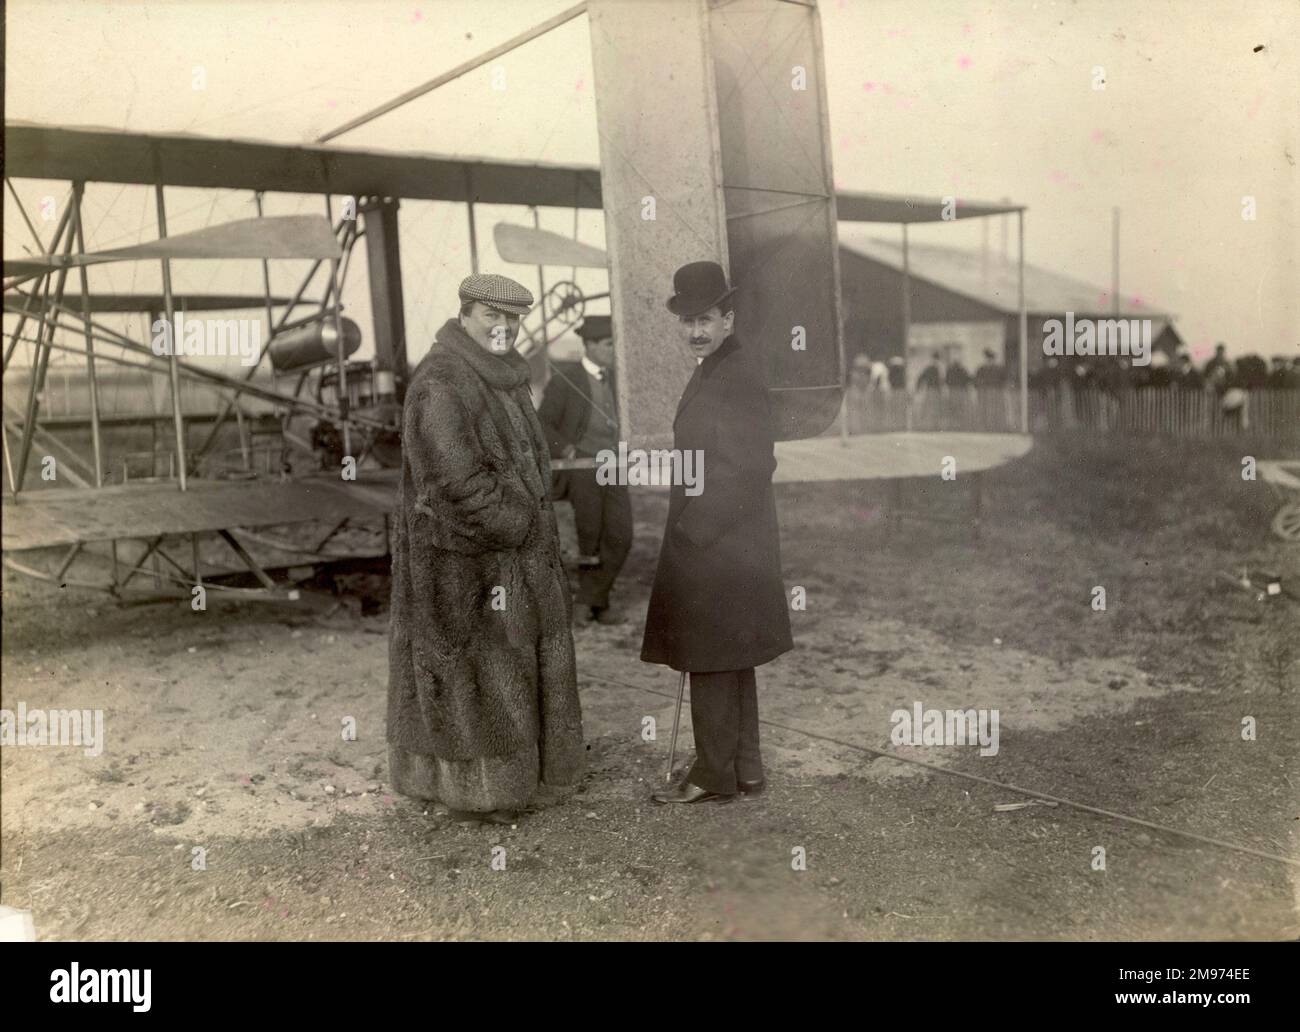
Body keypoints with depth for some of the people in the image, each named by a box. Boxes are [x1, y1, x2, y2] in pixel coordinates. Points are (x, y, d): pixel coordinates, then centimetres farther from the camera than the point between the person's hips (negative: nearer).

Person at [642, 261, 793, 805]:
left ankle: (714, 777, 11)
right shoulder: (715, 369, 14)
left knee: (711, 664, -1)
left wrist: (693, 529, -17)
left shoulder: (739, 374, -17)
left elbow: (750, 468, -21)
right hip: (717, 545, 10)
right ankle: (745, 769, 27)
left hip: (719, 550, -10)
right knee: (730, 665, 16)